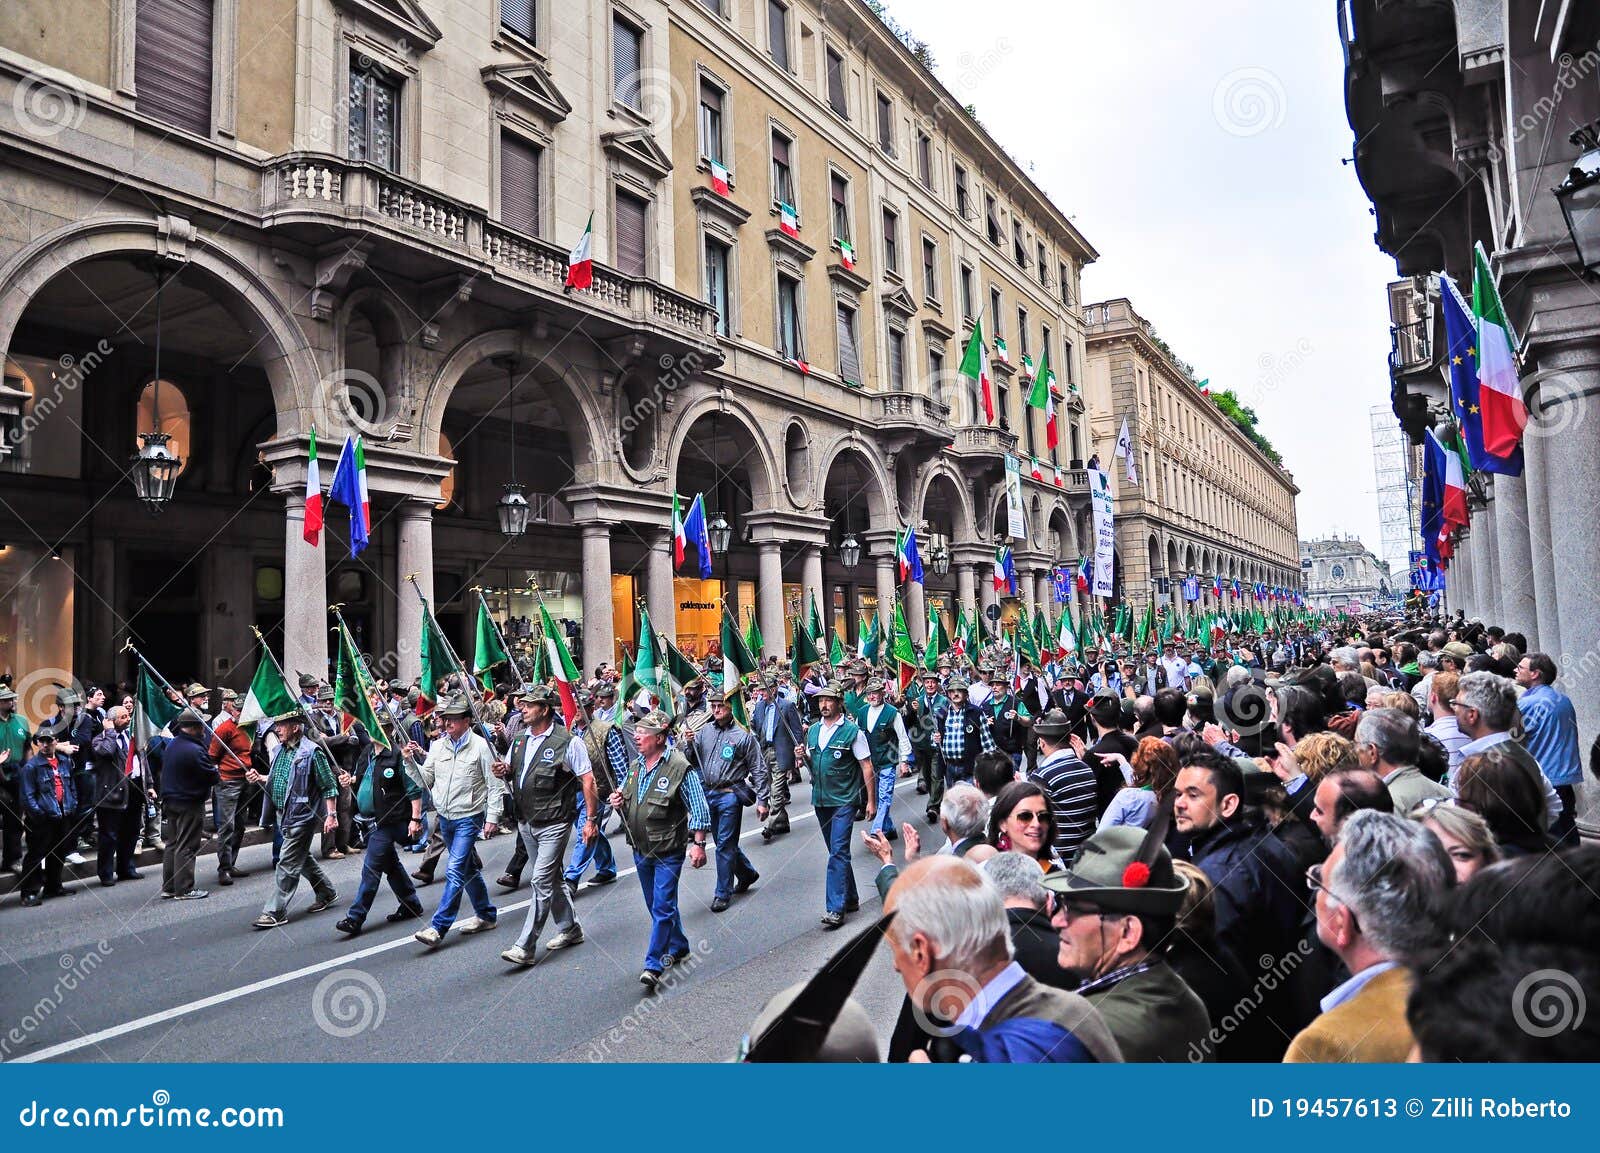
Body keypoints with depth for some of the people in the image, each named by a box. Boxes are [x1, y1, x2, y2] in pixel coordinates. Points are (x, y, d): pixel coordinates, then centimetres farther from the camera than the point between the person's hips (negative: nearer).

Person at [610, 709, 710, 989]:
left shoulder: (679, 767, -15)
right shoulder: (635, 766, 7)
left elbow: (698, 809, -14)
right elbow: (626, 797, 22)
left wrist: (698, 843, -18)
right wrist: (618, 802, -1)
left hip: (668, 850, -7)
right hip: (641, 849, 8)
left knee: (662, 907, -7)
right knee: (657, 905, 18)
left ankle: (653, 966, -2)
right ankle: (678, 947, 36)